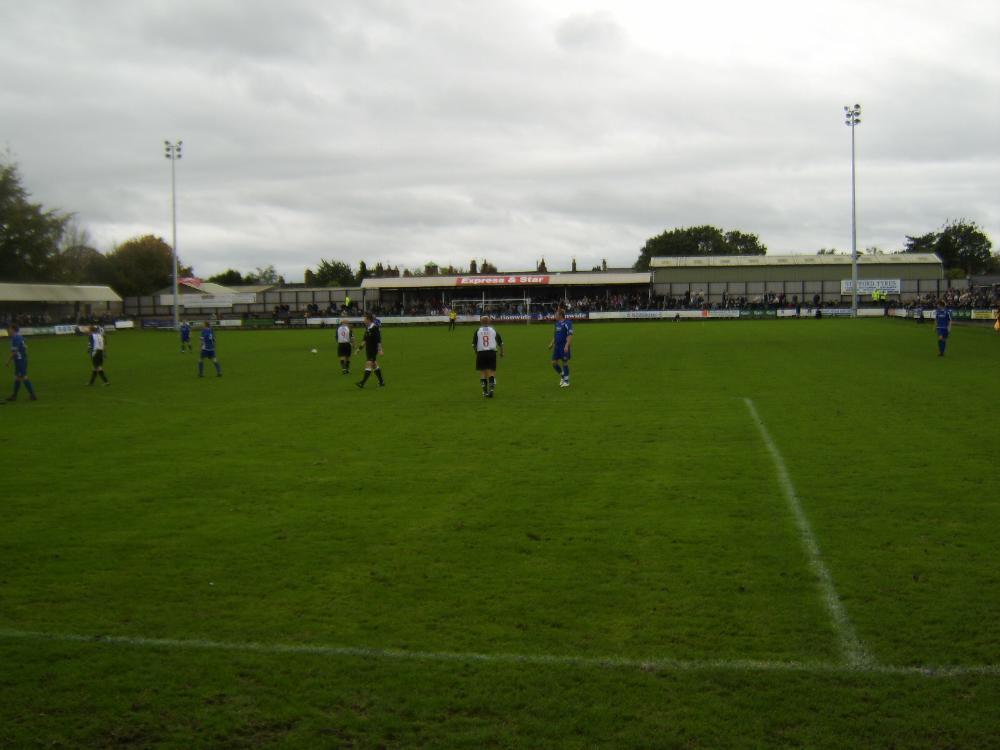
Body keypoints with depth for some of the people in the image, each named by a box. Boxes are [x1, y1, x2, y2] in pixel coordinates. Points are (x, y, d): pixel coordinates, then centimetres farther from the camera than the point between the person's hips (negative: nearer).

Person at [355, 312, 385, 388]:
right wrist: (360, 347, 17)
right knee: (374, 365, 12)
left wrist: (380, 349, -21)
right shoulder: (367, 328, 10)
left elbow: (378, 340, -17)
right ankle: (381, 382, 21)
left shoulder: (375, 328, -14)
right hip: (368, 349, 9)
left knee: (369, 364, -12)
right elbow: (365, 339, 19)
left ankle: (362, 383, -17)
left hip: (373, 349, -9)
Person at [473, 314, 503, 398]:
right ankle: (491, 389, -12)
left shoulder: (478, 331, 4)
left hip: (481, 353, 0)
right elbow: (500, 343, 9)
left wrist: (476, 352, 18)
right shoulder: (493, 330, 6)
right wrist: (502, 352, 25)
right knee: (492, 371, 5)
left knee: (482, 372, 8)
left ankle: (485, 392, 9)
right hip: (492, 352, 0)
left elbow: (474, 344, 1)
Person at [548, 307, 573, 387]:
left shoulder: (567, 323, -14)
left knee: (565, 363, 0)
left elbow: (570, 335, -19)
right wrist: (552, 343, 18)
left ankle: (566, 381, 12)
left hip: (564, 347, -8)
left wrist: (567, 346, -26)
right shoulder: (557, 323, 10)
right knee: (554, 363, 6)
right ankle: (562, 376, 27)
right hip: (557, 346, 8)